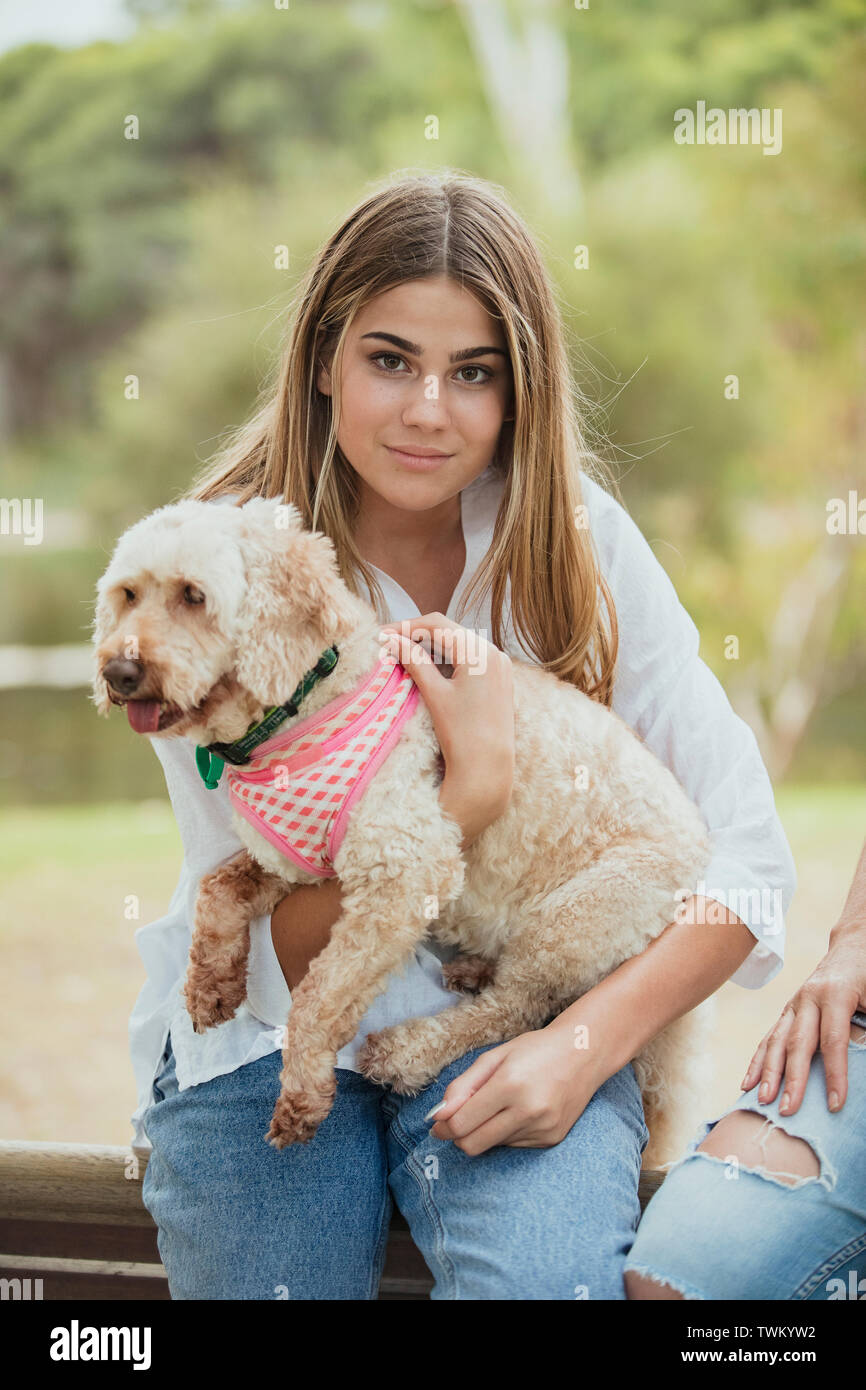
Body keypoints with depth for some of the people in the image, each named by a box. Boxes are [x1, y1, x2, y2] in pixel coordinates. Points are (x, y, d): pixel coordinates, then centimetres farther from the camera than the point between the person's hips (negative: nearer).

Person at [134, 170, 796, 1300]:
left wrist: (586, 1042, -21)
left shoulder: (576, 540, -5)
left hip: (522, 1020, -1)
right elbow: (284, 959, -13)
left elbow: (748, 853, -8)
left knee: (546, 1281, -28)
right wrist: (472, 790, -26)